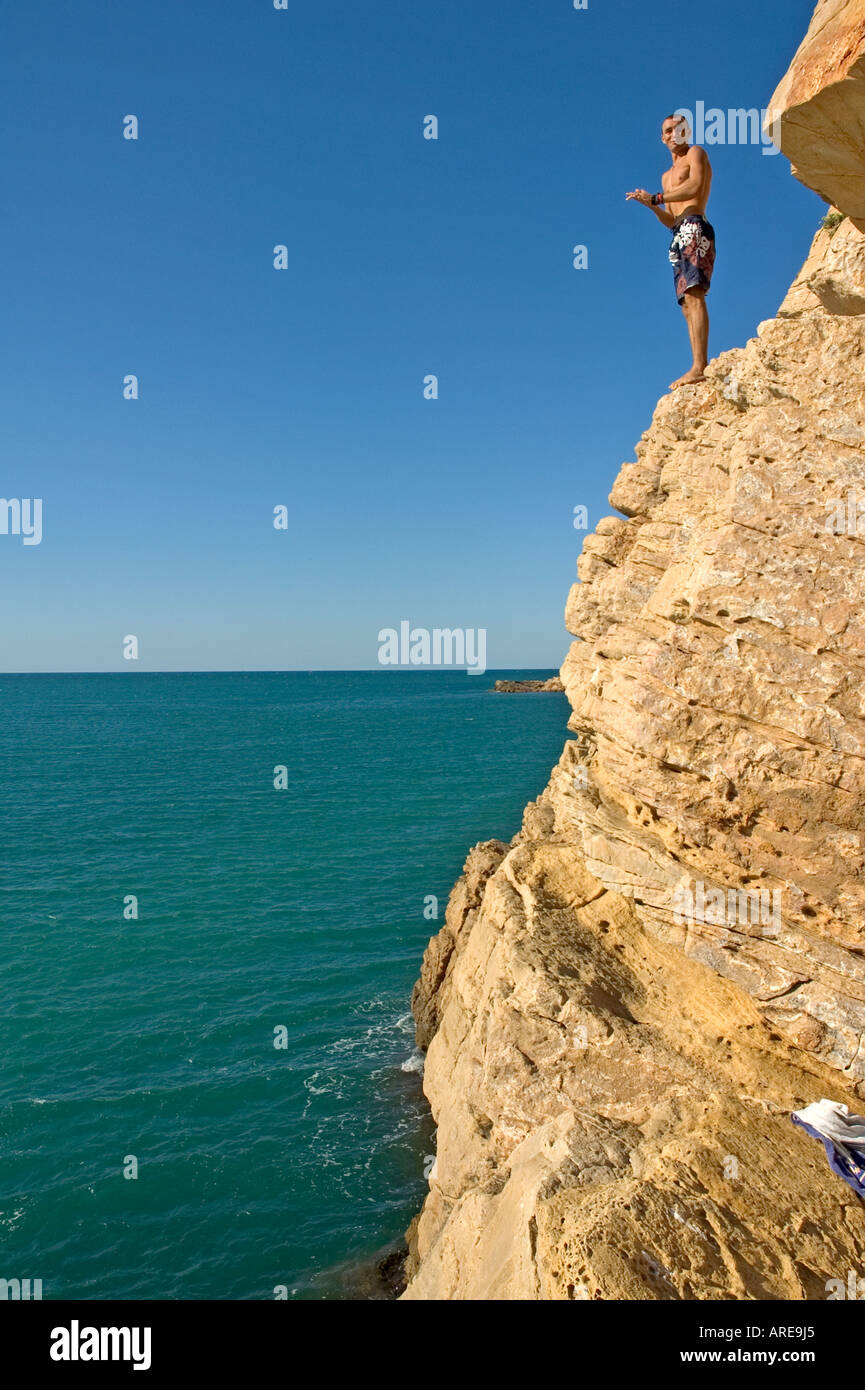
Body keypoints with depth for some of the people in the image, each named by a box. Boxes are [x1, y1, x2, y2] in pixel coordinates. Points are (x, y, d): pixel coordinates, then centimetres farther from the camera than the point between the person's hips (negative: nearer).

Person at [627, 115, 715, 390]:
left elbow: (695, 186, -12)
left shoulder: (696, 153, 8)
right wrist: (652, 206, 9)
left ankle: (699, 366, -36)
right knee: (687, 304, -2)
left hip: (694, 227, -9)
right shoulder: (667, 177, 31)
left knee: (693, 295, -23)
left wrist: (656, 198, -8)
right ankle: (699, 368, -9)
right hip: (679, 235, 9)